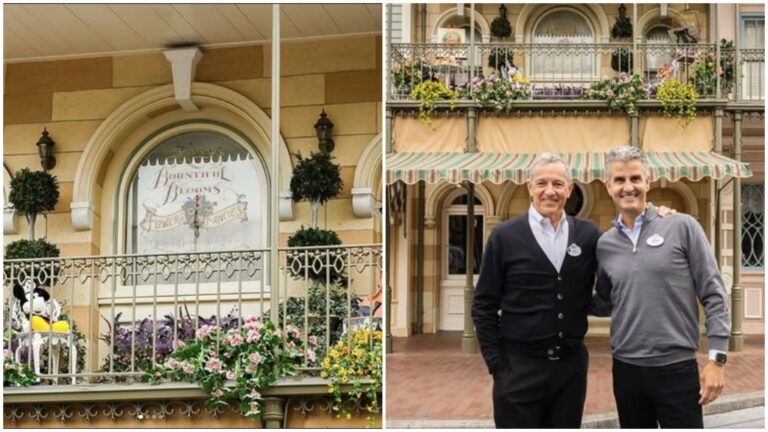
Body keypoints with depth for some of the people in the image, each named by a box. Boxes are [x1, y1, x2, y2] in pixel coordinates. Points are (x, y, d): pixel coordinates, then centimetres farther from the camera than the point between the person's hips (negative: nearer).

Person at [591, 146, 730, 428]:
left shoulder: (682, 228, -4)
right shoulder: (605, 244, 7)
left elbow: (713, 295, -5)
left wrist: (717, 358, -9)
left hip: (677, 368, -4)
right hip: (626, 370, 4)